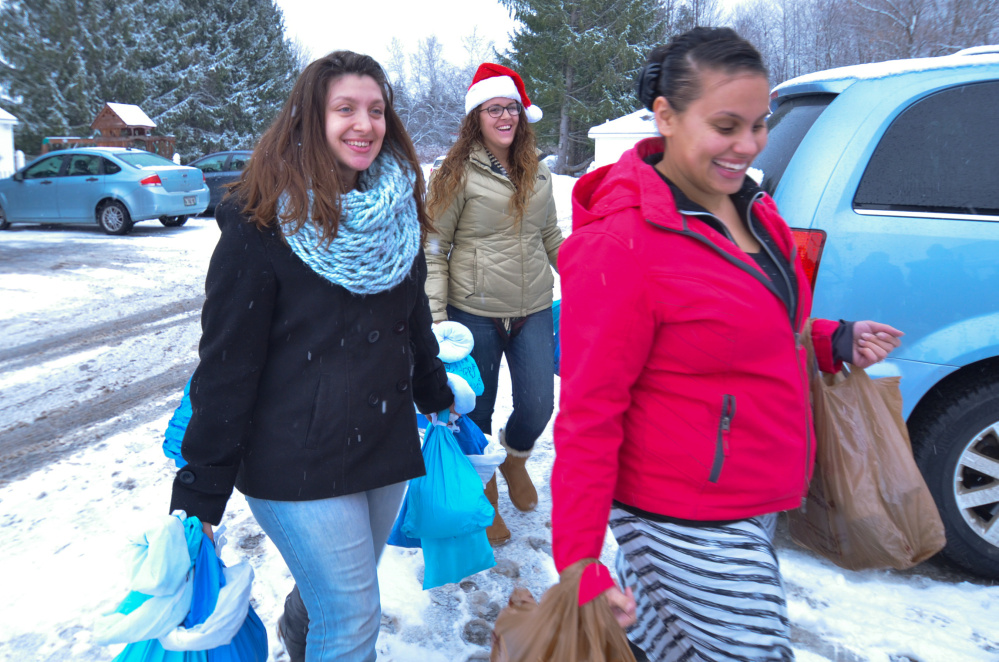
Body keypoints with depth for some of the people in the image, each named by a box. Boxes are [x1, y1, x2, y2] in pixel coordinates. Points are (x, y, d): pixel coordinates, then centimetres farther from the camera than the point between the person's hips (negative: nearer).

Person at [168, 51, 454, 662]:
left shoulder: (397, 210, 5)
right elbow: (227, 360, -12)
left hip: (386, 448, 6)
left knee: (333, 594, 19)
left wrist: (437, 400, 23)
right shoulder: (262, 222, -12)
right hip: (297, 465, -5)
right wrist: (200, 495, -10)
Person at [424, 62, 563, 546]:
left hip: (533, 311, 4)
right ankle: (483, 497, 34)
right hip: (475, 315, -3)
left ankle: (514, 457, 39)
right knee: (476, 413, 9)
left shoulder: (537, 175, 9)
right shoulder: (457, 174, -5)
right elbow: (433, 248, -6)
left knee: (538, 407, 3)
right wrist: (436, 319, -13)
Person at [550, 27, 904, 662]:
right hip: (689, 530, -8)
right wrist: (580, 570, -19)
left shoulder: (749, 207, 4)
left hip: (754, 508, 8)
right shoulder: (621, 245, -22)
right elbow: (587, 416, -20)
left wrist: (833, 342, 4)